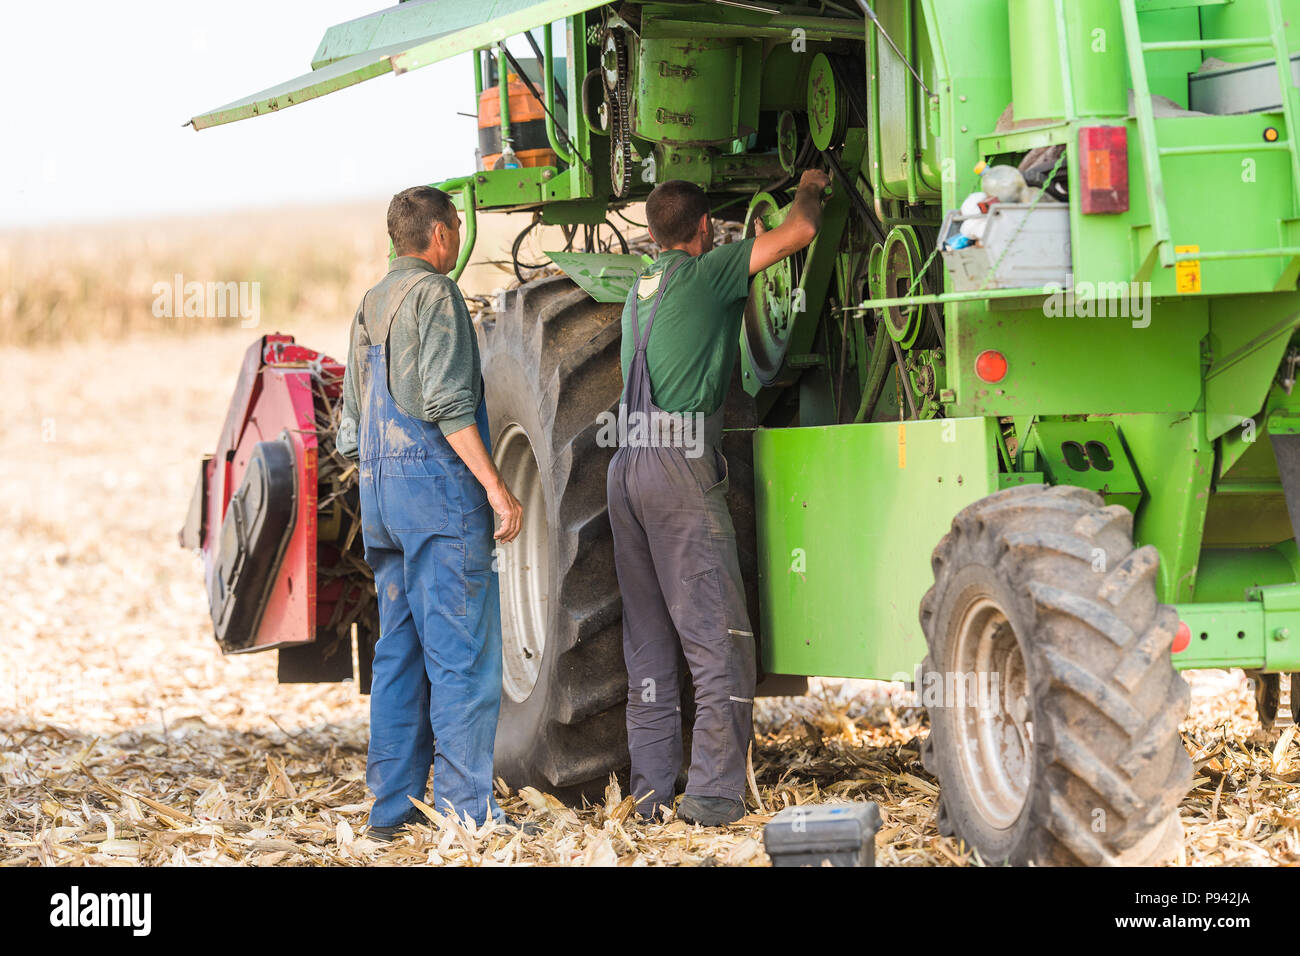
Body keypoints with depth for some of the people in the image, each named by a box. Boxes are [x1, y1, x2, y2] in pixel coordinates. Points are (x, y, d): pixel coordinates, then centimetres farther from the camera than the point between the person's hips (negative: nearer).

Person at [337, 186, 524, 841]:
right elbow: (446, 402, -18)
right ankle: (465, 808, -10)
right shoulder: (433, 294, -8)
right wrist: (496, 487, -18)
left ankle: (393, 807, 9)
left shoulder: (369, 308, 19)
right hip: (438, 483, -9)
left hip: (380, 488, 9)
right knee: (462, 651, -8)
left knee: (400, 651, 10)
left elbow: (351, 426, 22)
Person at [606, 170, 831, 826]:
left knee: (647, 640, 11)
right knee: (717, 636, -6)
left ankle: (651, 790, 10)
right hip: (679, 465, -8)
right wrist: (808, 189, 19)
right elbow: (797, 234, -3)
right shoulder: (705, 273, -2)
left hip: (626, 466, 8)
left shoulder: (640, 290, 20)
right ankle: (712, 793, -11)